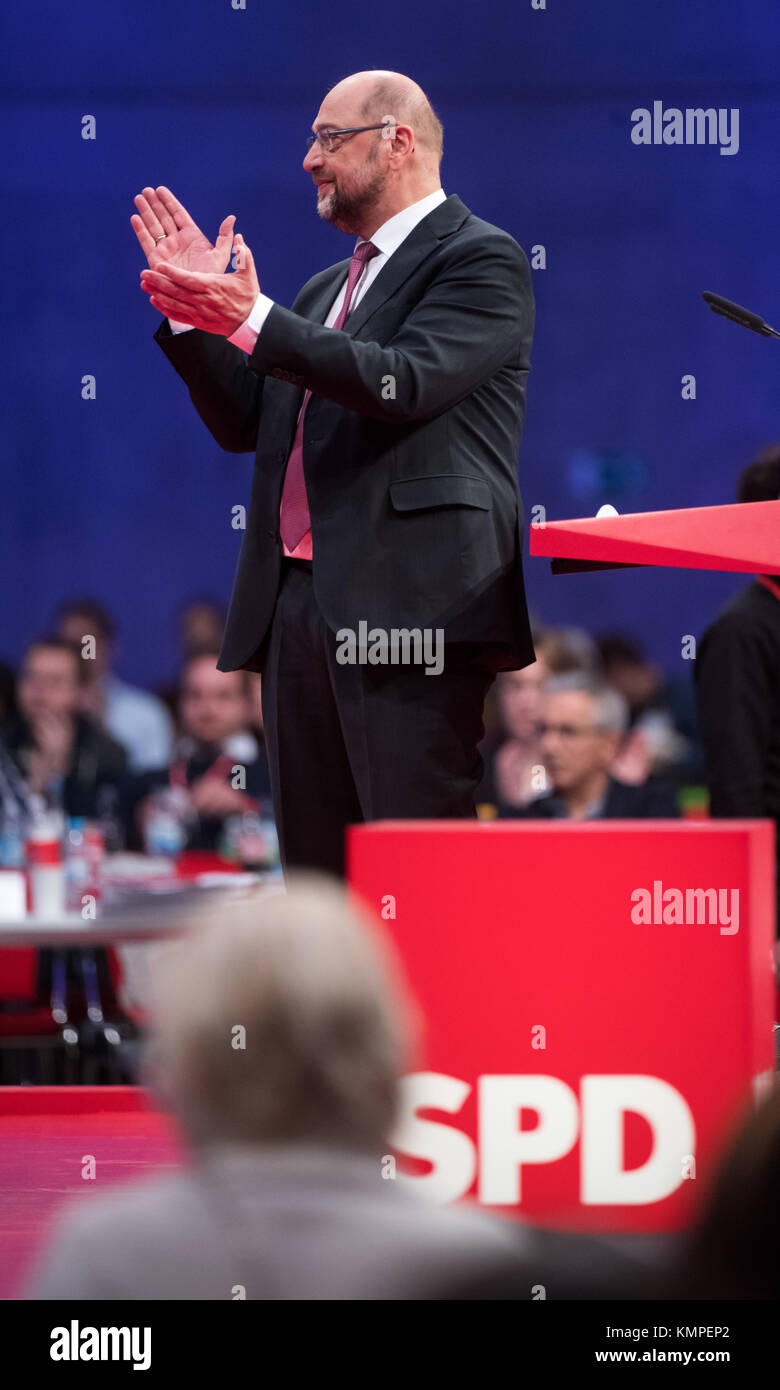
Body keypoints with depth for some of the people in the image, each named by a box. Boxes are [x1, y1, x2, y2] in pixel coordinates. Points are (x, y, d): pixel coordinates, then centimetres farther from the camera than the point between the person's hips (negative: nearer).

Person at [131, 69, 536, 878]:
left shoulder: (480, 259, -1)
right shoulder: (329, 289, 25)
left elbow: (405, 383, -17)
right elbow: (244, 423, 22)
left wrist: (253, 322, -21)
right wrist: (194, 315, 9)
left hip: (406, 607, -8)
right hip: (297, 607, 8)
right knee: (314, 870, 7)